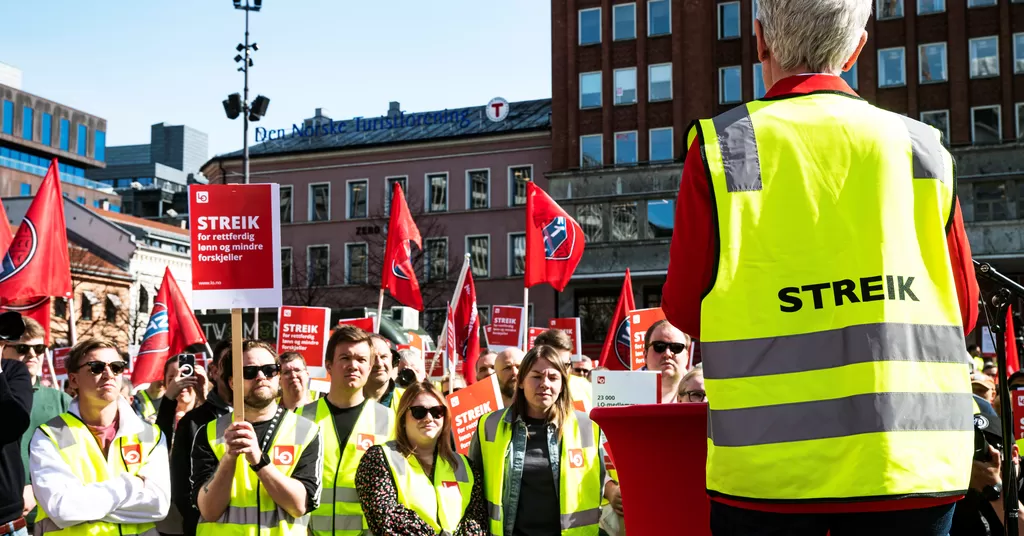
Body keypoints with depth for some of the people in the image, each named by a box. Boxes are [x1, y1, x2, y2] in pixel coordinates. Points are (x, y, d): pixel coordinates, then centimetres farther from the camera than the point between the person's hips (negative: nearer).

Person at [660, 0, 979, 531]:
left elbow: (683, 310, -1)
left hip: (771, 465, -2)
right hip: (913, 464, 2)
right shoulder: (922, 146, 2)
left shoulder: (722, 145, -5)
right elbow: (963, 310, 8)